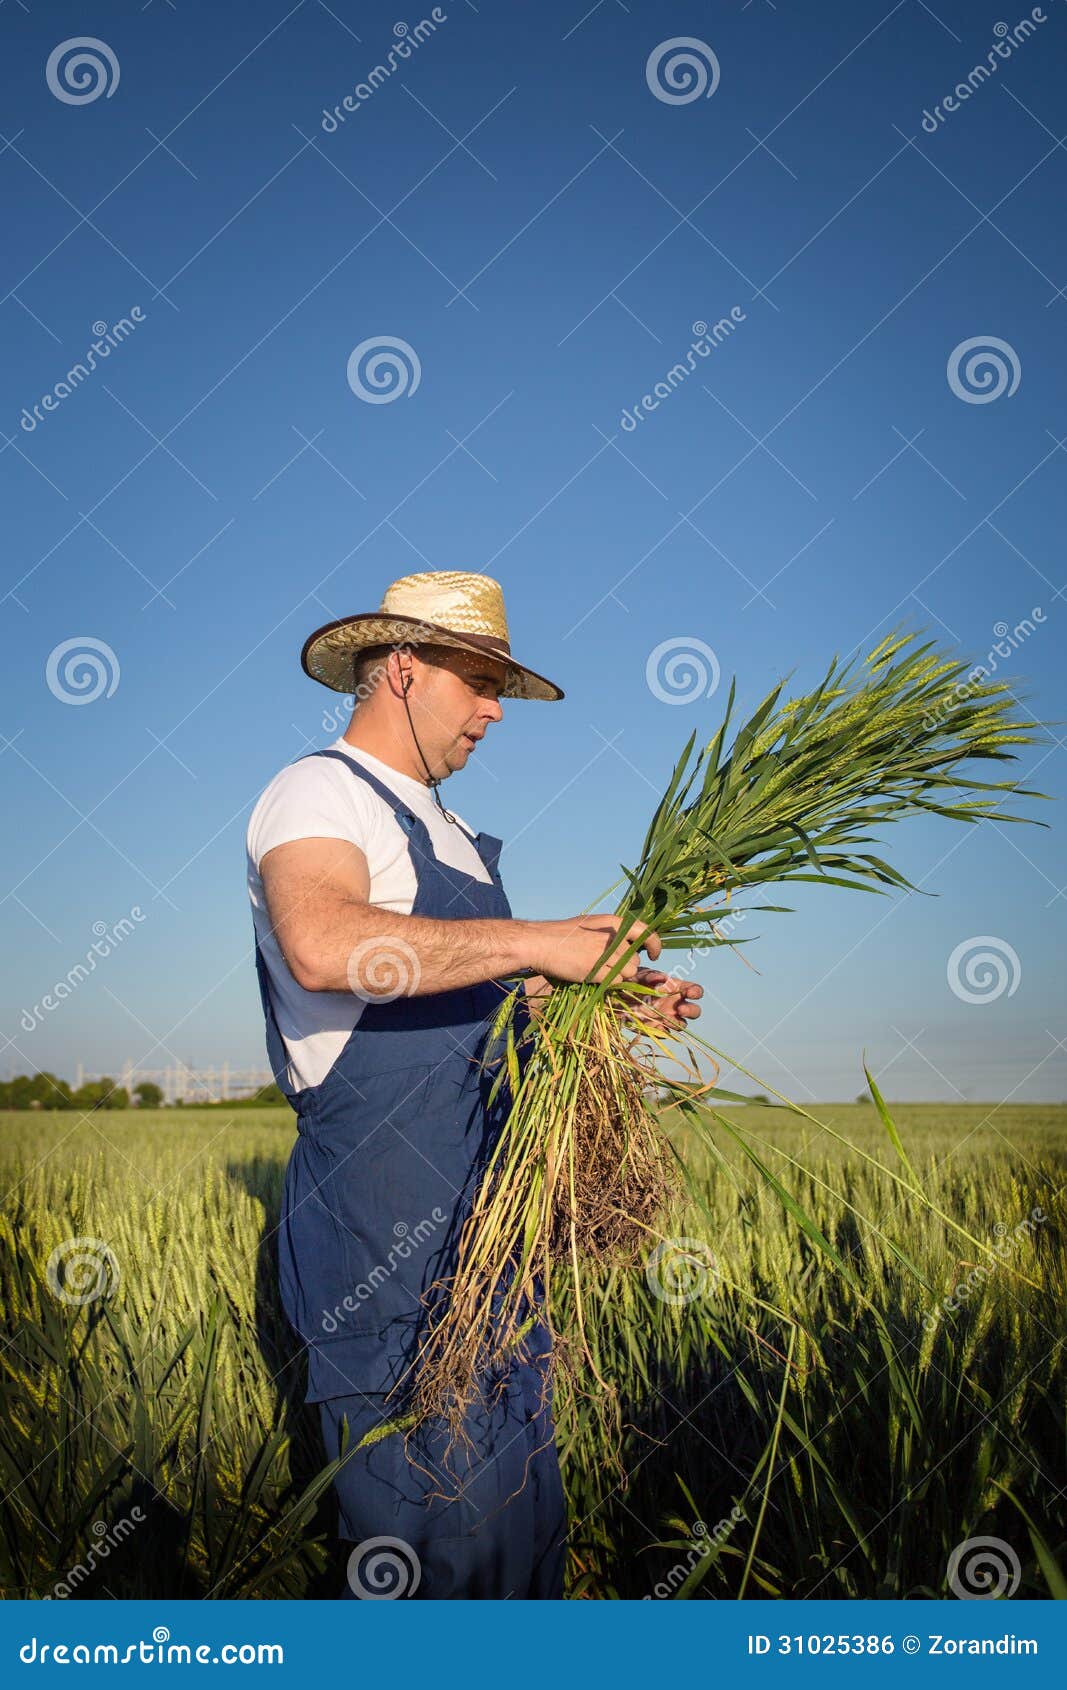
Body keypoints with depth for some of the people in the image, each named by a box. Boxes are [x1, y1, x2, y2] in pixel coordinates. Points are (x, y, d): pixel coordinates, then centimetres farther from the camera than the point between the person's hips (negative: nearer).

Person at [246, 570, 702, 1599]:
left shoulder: (440, 830, 22)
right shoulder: (319, 793, -9)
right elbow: (323, 945, -31)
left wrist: (612, 1003, 11)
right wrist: (540, 941, -26)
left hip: (482, 1223, 9)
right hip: (385, 1225, -9)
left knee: (518, 1513, 15)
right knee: (432, 1538, -3)